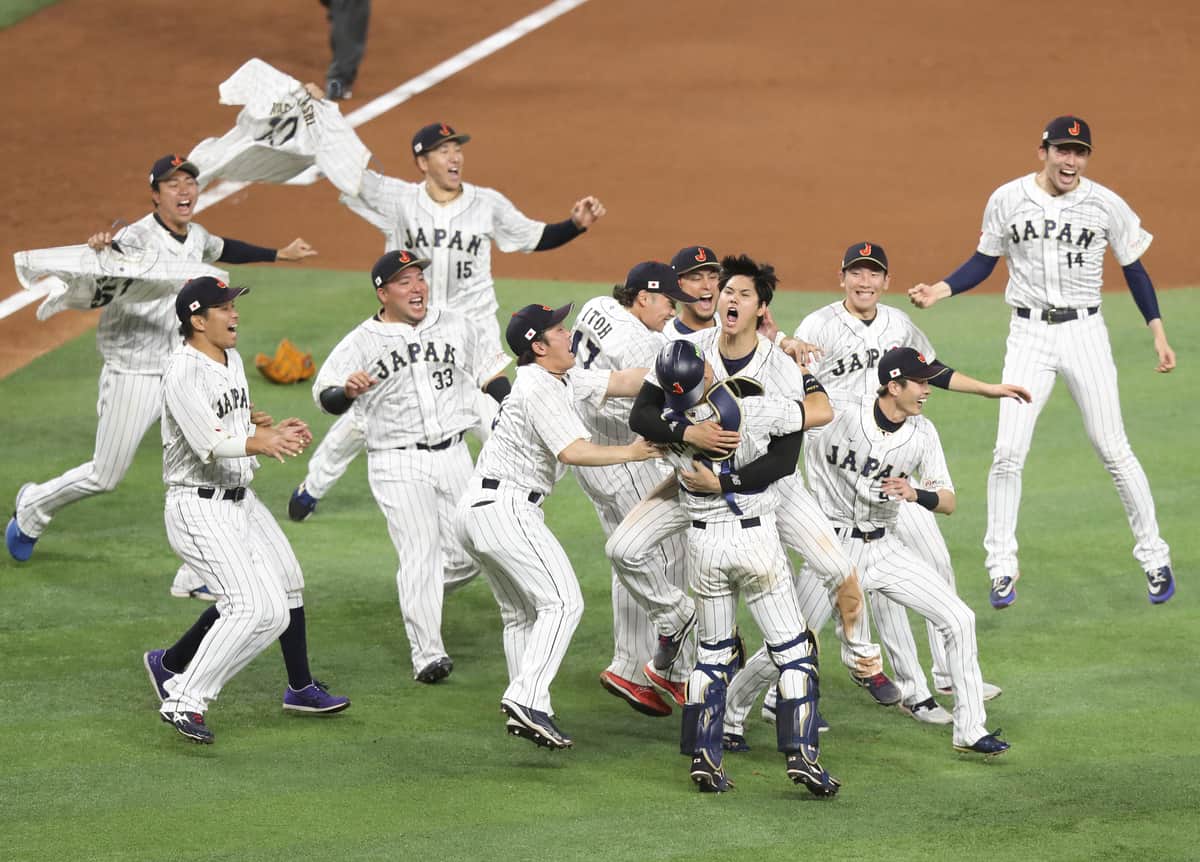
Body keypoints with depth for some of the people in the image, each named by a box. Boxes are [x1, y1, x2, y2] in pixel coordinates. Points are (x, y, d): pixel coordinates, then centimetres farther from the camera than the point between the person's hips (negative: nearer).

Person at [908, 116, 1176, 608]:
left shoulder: (1106, 205, -4)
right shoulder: (1008, 200, -3)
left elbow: (1133, 269, 7)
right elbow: (984, 262, 8)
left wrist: (1158, 332, 3)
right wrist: (939, 290, -8)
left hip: (1085, 333, 0)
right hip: (1029, 336, 1)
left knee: (1113, 450, 1)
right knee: (1008, 452, -7)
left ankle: (1153, 557, 14)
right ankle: (1001, 567, 4)